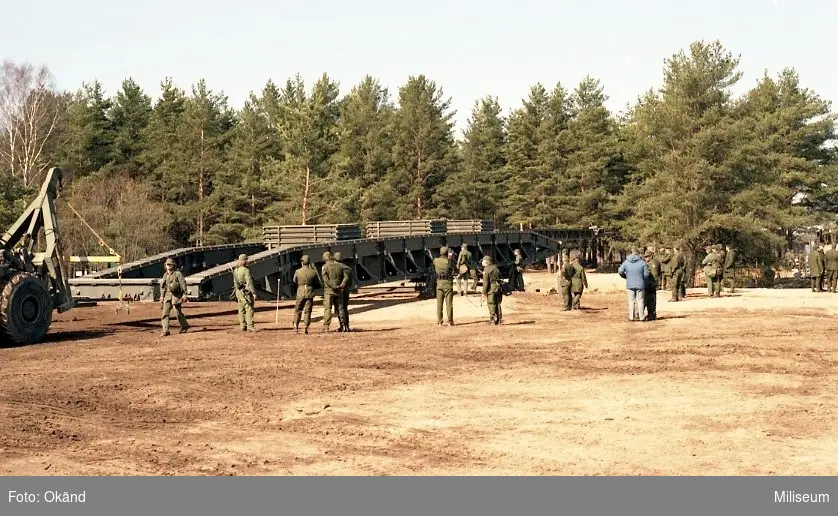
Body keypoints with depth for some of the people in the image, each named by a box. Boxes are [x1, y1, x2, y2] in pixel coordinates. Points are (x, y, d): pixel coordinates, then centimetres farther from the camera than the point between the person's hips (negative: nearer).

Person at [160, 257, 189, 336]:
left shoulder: (178, 274, -6)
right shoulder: (165, 275, 12)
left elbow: (183, 284, -8)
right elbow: (162, 286, 21)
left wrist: (184, 294, -14)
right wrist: (162, 296, 17)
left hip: (176, 295, -5)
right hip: (167, 296, 5)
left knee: (178, 312, -1)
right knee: (165, 312, -4)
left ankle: (184, 326, 23)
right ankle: (165, 331, -4)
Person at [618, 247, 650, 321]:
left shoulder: (626, 262, -3)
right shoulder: (642, 262, -9)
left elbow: (620, 271, -3)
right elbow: (646, 274, -7)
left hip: (630, 285, 2)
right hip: (640, 284, -1)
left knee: (631, 301, 10)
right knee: (640, 300, 7)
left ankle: (631, 317, 11)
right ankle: (641, 316, 9)